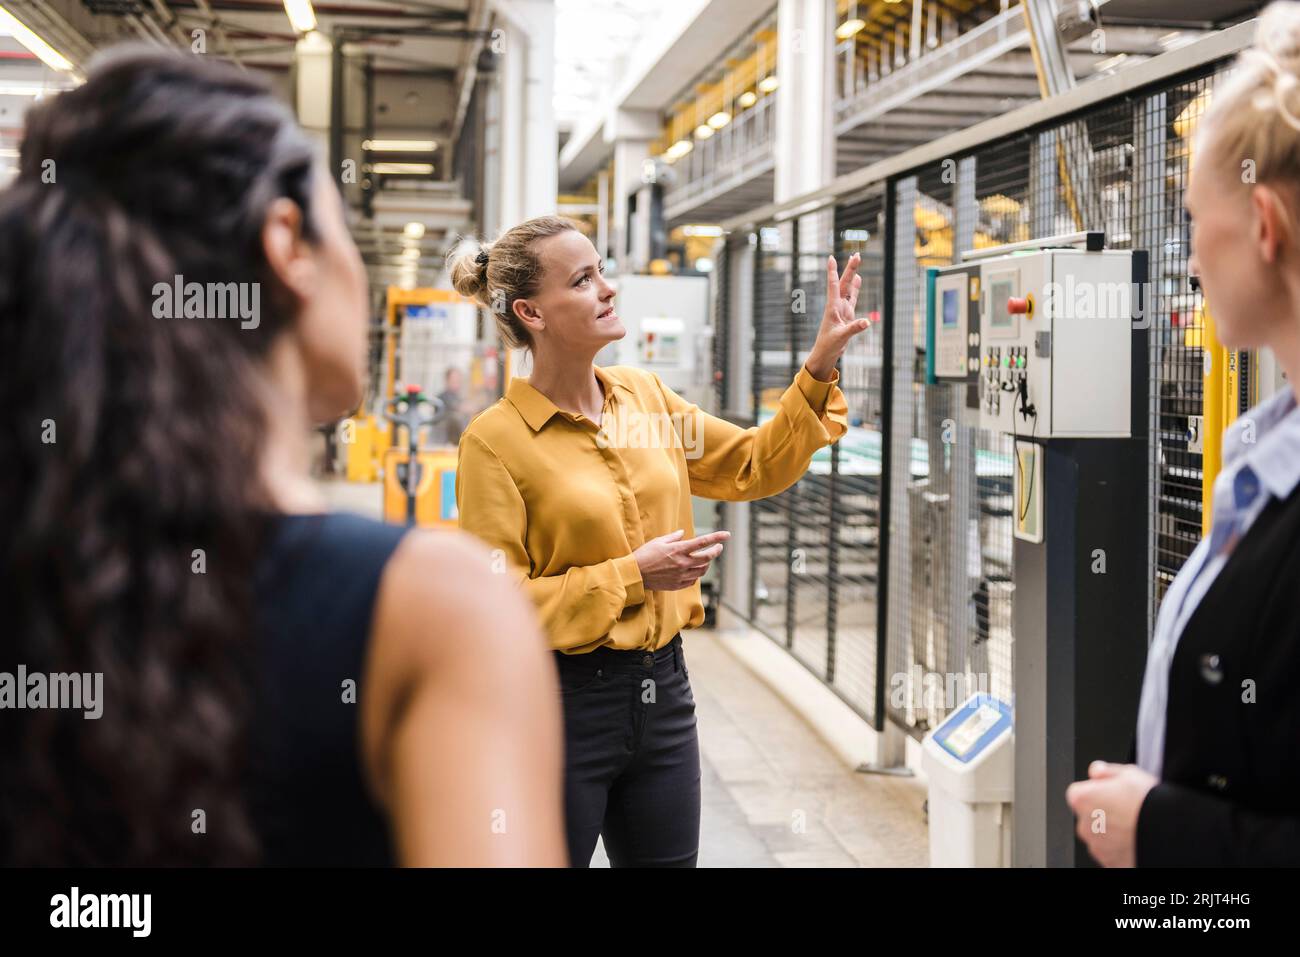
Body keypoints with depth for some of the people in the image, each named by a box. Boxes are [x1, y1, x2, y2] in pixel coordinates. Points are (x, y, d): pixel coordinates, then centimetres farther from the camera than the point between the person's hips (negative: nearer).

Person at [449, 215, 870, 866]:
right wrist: (631, 576, -19)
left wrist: (821, 366, 3)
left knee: (667, 857, 17)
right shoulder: (495, 440, -14)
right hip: (562, 706, -6)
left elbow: (753, 468, 13)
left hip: (662, 690, 6)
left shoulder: (644, 396, 5)